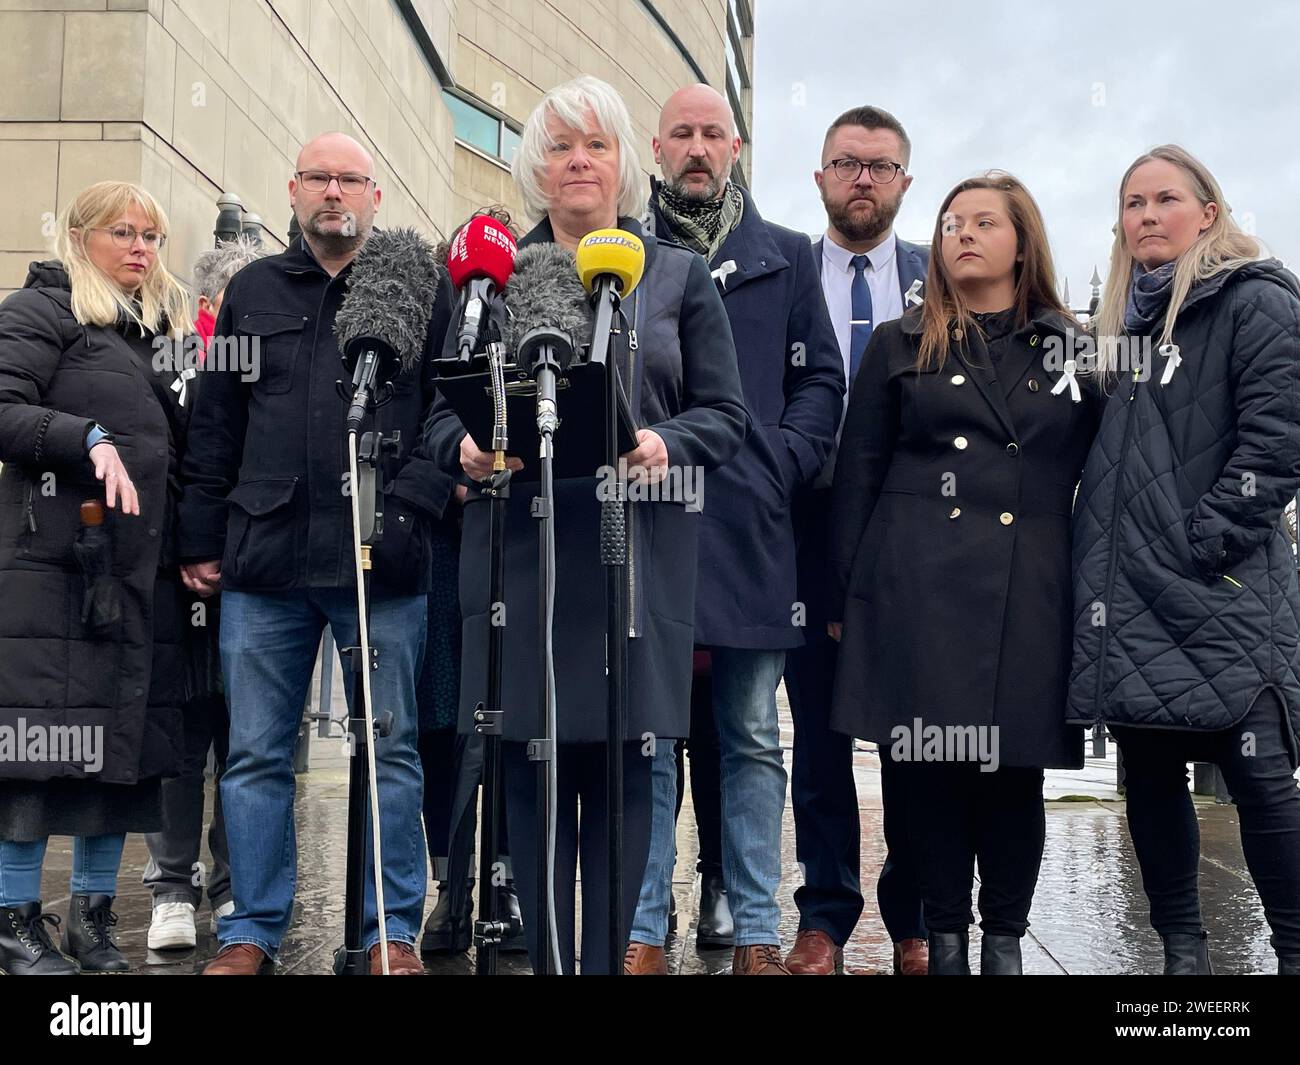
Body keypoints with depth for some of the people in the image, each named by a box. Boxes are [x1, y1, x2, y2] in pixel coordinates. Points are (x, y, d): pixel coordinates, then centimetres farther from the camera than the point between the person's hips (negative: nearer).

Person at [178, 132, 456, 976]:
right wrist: (202, 541, 11)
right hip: (264, 558, 3)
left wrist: (409, 504, -12)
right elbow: (216, 425, 15)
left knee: (391, 750, 4)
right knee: (257, 755, 7)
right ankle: (253, 931, 20)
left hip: (383, 560, -2)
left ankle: (393, 931, 15)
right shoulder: (253, 291, 15)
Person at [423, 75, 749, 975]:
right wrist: (464, 448, -9)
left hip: (636, 553, 0)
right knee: (530, 757, 2)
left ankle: (607, 957, 12)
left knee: (624, 761, 0)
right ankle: (546, 955, 14)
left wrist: (666, 445, -14)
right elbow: (446, 404, 13)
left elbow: (726, 413, 6)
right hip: (520, 545, 1)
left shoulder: (680, 276, 11)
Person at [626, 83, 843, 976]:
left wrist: (781, 463, -5)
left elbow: (821, 380, 9)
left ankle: (758, 933, 15)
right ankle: (643, 931, 11)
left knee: (754, 740, 7)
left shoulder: (785, 258, 13)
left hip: (748, 530, 1)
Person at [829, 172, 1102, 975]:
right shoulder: (902, 346, 10)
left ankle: (1005, 939, 19)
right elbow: (856, 478, 8)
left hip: (1030, 596, 1)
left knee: (1015, 767, 4)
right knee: (929, 766, 1)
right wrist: (845, 597, 2)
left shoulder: (1072, 349, 12)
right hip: (919, 590, 0)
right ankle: (945, 936, 15)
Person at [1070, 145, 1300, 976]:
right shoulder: (1125, 320, 17)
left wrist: (1205, 545, -16)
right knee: (1150, 774, 9)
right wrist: (1103, 568, 13)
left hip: (1219, 595, -7)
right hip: (1131, 597, 7)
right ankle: (1182, 950, 21)